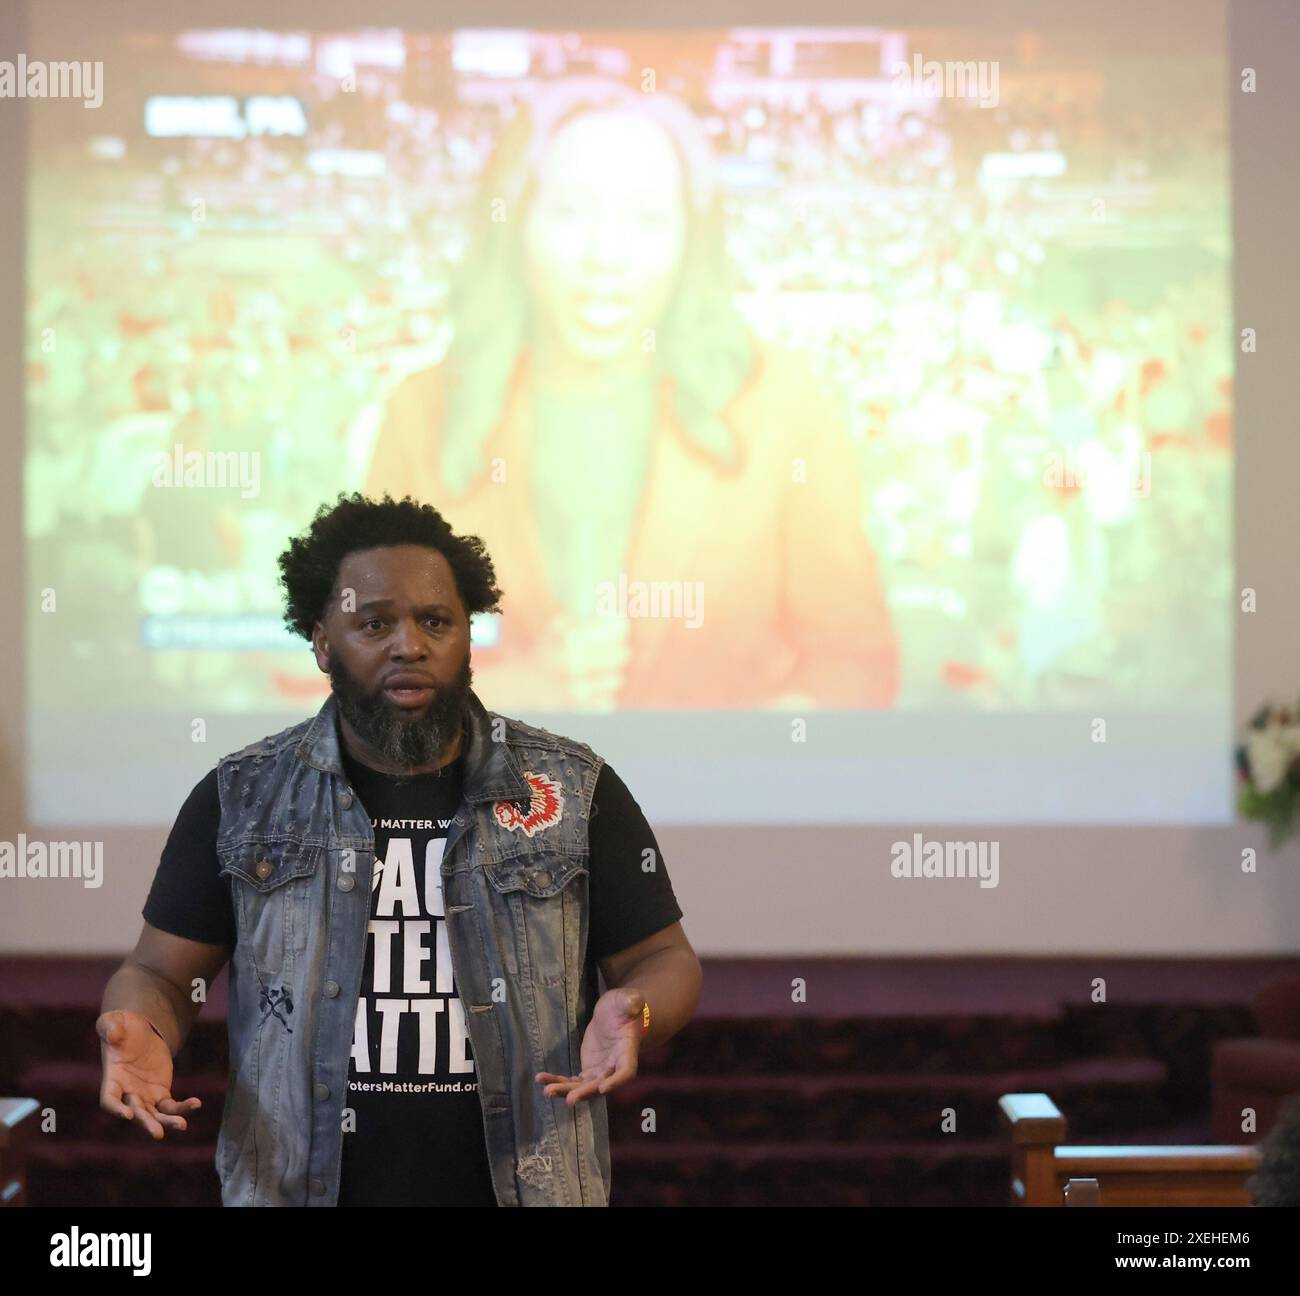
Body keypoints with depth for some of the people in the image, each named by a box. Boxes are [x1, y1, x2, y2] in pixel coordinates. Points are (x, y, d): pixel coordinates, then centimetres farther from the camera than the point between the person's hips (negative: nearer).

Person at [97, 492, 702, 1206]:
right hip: (295, 1184, 1)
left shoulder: (574, 790, -2)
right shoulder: (242, 798, 0)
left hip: (523, 1183, 0)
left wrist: (631, 1015, -20)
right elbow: (158, 972, 5)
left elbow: (664, 958, 3)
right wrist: (140, 1032, -19)